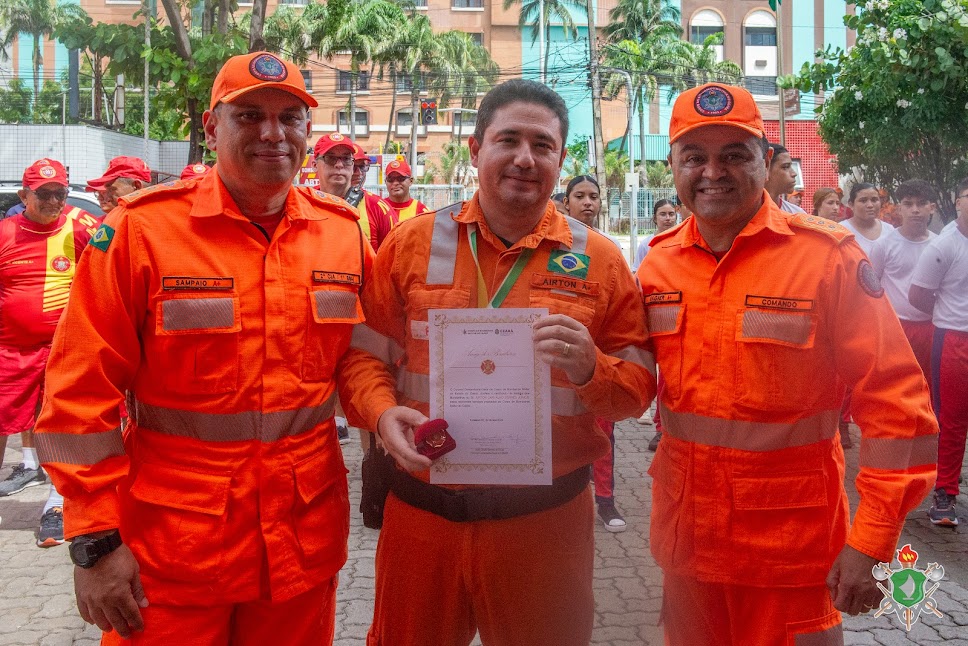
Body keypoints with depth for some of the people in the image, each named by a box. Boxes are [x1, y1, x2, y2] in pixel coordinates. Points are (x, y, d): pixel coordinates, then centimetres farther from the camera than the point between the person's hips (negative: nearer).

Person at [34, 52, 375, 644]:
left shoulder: (344, 229, 1)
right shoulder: (142, 227, -9)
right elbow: (83, 390, -9)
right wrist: (96, 540, -10)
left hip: (306, 537, 4)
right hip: (170, 548, -3)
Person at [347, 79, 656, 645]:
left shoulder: (599, 260, 0)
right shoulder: (412, 243, 1)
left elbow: (637, 390, 1)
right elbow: (368, 357, 5)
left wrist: (590, 368, -20)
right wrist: (384, 414, -14)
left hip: (545, 515, 0)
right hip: (424, 508, 1)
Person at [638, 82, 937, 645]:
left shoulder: (827, 256, -12)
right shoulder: (658, 263, 1)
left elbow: (896, 404, -13)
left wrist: (871, 543, -15)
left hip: (792, 552, -4)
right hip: (685, 540, 4)